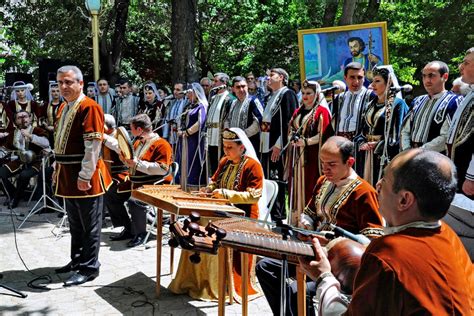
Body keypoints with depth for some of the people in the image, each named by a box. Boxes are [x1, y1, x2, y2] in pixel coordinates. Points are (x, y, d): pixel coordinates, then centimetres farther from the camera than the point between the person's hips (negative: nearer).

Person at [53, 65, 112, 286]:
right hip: (67, 174, 9)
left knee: (89, 225, 2)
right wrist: (58, 169, 17)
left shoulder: (89, 107, -14)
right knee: (74, 223, 19)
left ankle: (89, 268, 11)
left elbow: (93, 145, -19)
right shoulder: (63, 108, 14)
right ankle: (77, 260, 32)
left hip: (84, 176, -9)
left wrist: (85, 175, -21)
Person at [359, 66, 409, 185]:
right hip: (370, 154, 6)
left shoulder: (398, 104, -6)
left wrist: (376, 145, -14)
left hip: (387, 155, -6)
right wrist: (364, 143, -1)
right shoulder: (372, 105, 15)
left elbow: (397, 134, -12)